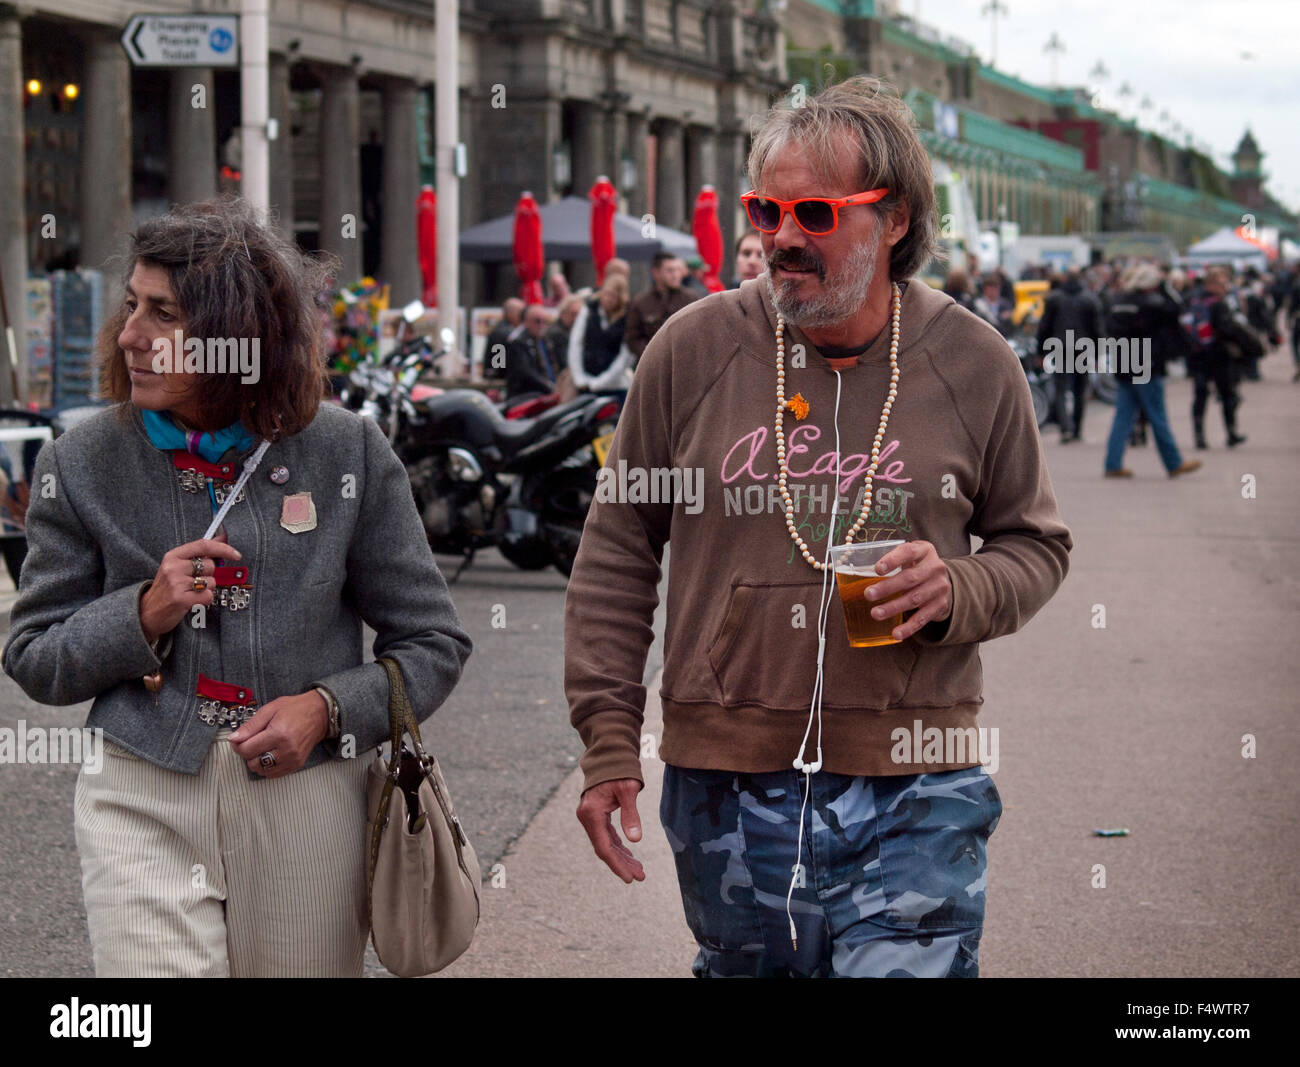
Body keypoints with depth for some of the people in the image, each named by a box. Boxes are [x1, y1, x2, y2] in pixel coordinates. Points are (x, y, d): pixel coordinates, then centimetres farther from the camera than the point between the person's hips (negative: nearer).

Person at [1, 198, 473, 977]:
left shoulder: (346, 451, 0)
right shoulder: (84, 464, 2)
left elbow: (435, 641, 5)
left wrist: (329, 707, -11)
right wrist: (142, 615, -11)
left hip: (306, 801, 1)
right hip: (145, 804, 0)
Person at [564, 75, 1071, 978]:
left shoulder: (973, 364, 0)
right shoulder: (692, 352, -1)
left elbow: (1036, 545, 12)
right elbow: (619, 549, 6)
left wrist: (959, 592, -12)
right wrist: (608, 741, 1)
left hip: (914, 798, -1)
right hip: (726, 787, 2)